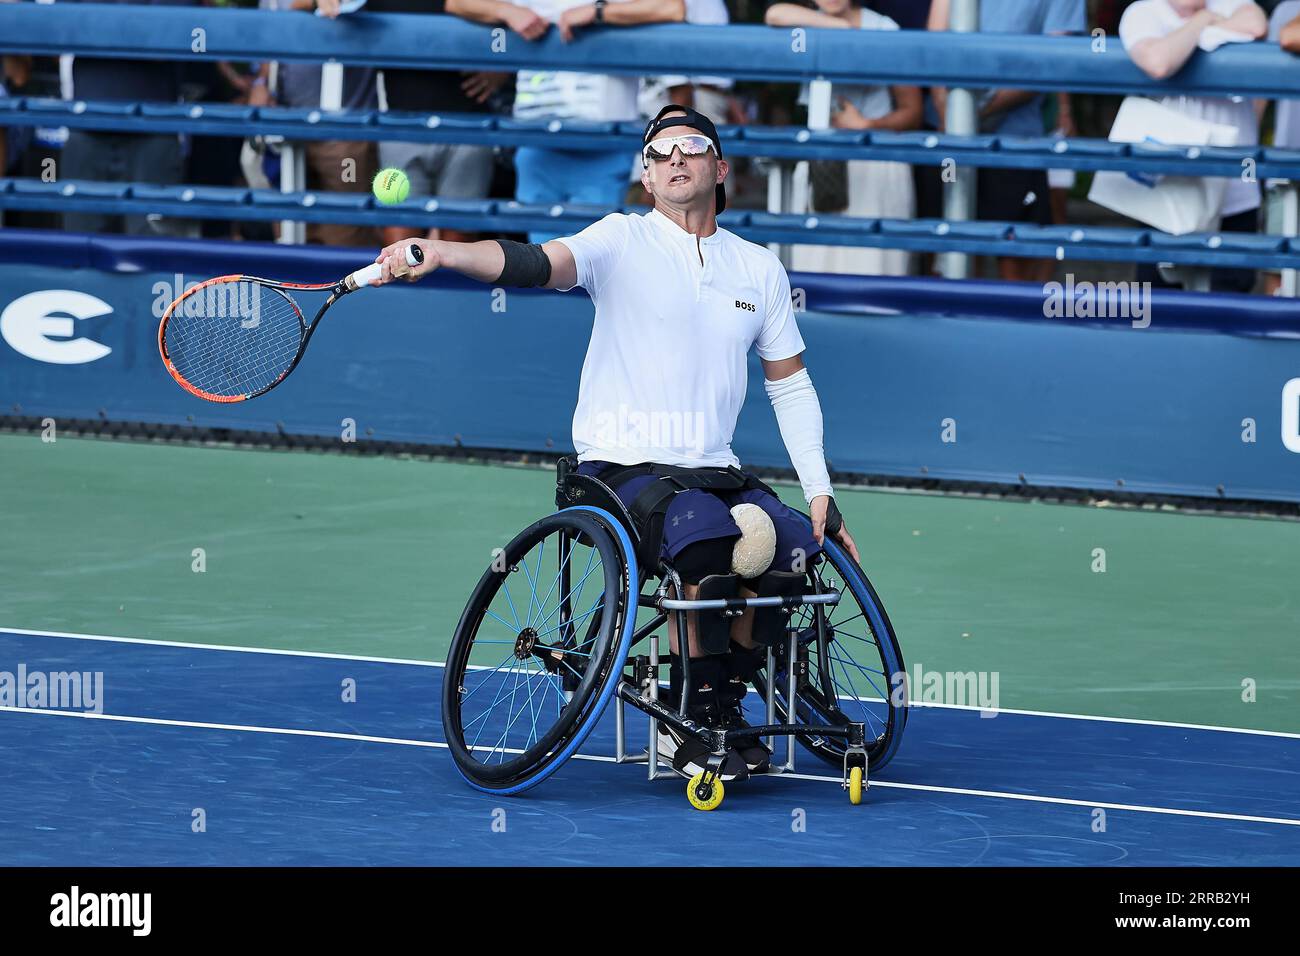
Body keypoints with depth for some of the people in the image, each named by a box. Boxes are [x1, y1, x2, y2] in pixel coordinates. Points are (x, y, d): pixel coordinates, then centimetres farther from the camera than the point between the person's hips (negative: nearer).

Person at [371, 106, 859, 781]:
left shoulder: (760, 269, 14)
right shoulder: (624, 241, 0)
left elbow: (790, 382, 20)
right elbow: (537, 264, -18)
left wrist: (819, 490, 11)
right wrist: (441, 252, -36)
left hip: (713, 469, 5)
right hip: (622, 464, -5)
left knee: (797, 547, -22)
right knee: (712, 542, -33)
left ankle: (722, 704, -2)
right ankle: (689, 717, -14)